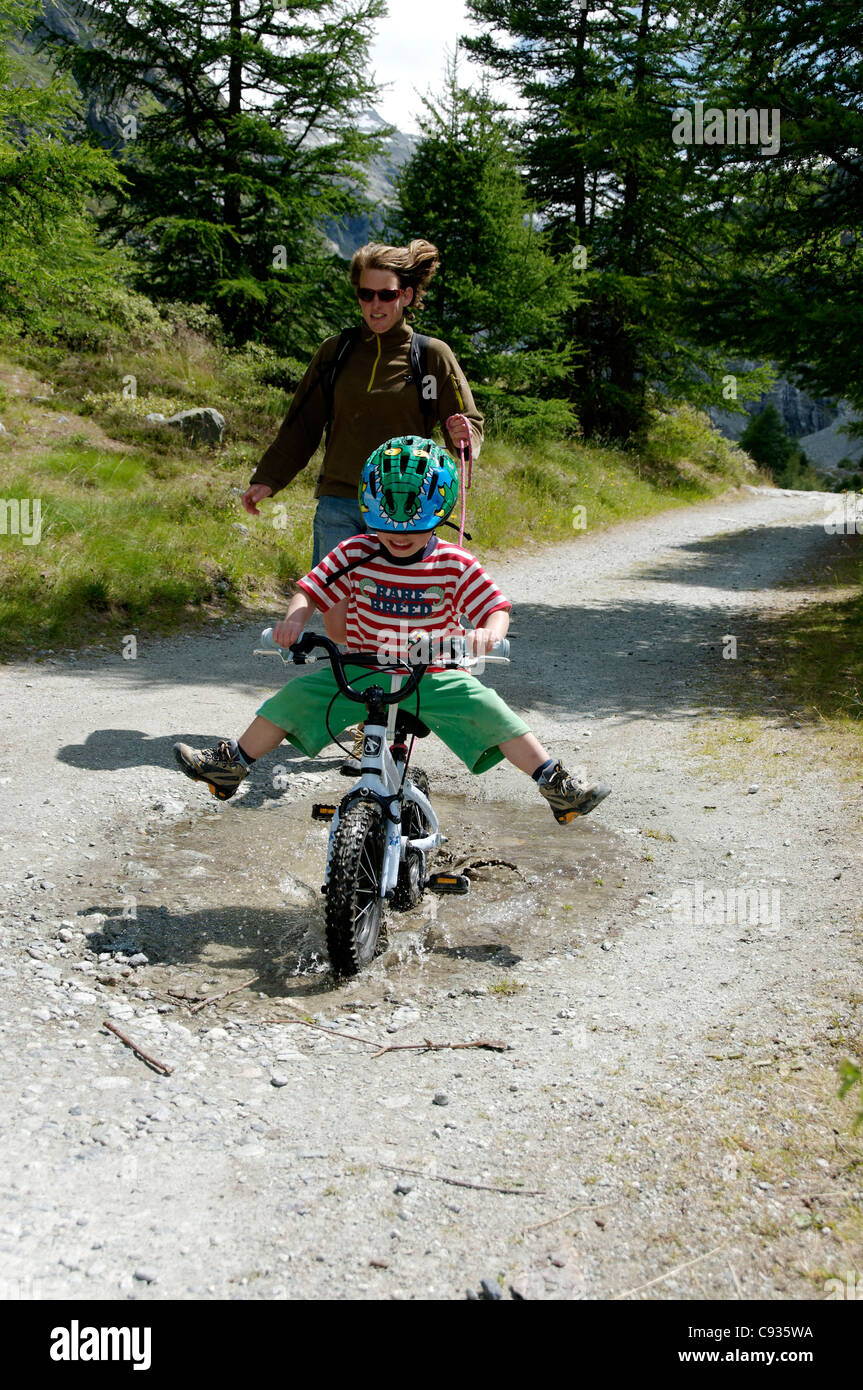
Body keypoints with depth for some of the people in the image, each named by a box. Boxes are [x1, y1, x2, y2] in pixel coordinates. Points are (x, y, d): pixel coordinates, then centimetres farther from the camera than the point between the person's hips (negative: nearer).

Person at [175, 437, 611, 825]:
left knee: (488, 711, -20)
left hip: (435, 677, -2)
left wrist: (488, 632, -32)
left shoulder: (454, 564, -9)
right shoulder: (355, 555, -5)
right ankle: (230, 765, 11)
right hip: (361, 670, 2)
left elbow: (496, 608, -9)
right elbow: (310, 591, 0)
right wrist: (295, 617, -22)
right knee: (296, 696, -9)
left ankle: (557, 787, -9)